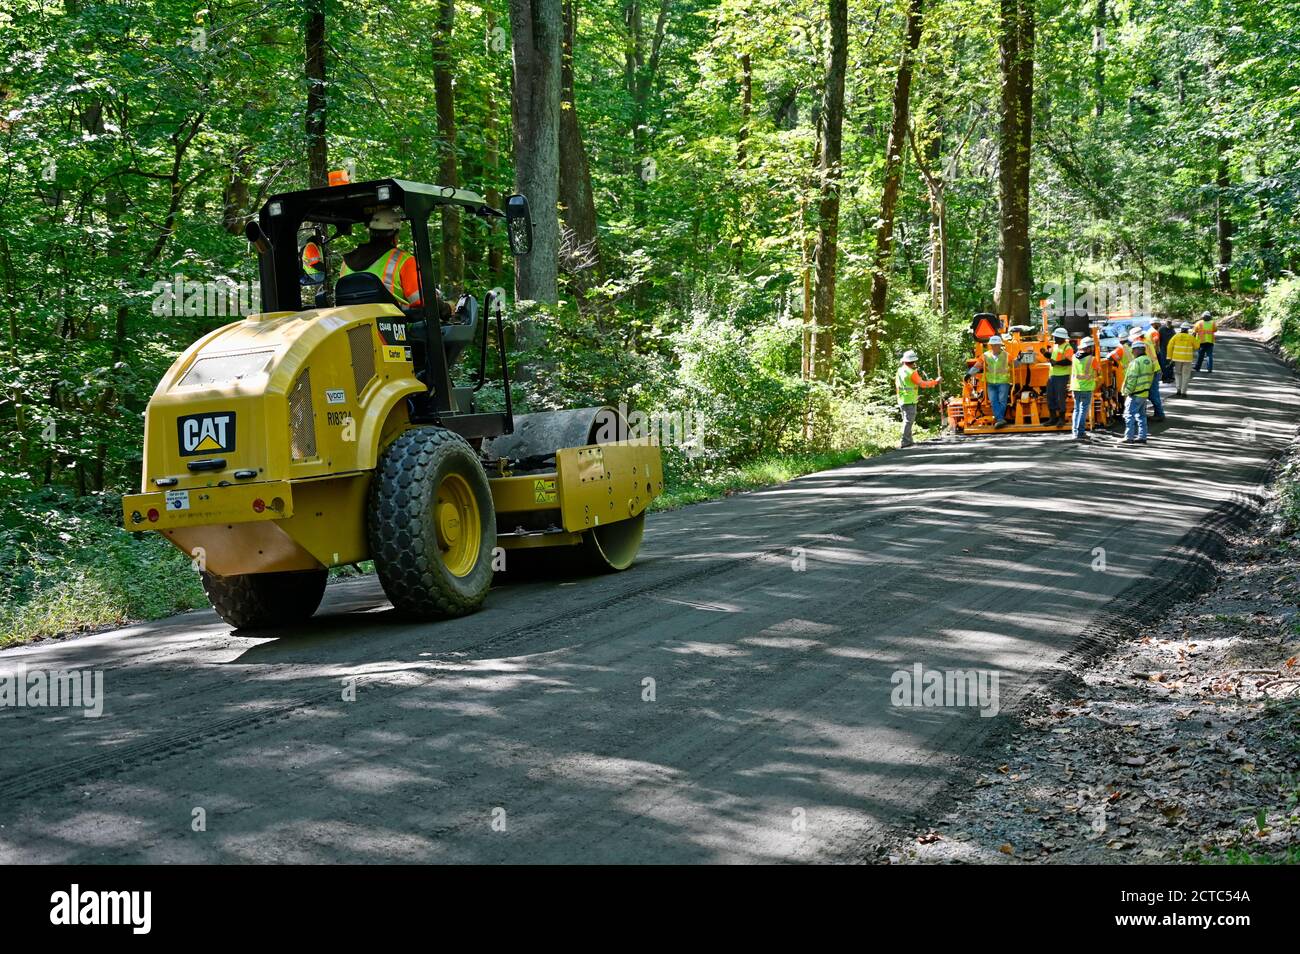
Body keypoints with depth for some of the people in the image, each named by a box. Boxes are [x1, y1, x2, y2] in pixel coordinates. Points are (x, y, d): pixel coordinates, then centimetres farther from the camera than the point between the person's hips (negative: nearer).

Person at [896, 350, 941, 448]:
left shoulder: (899, 370, 8)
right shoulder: (912, 372, -16)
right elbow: (922, 384, -15)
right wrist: (935, 381, -6)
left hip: (901, 400, 8)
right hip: (910, 401, -8)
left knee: (907, 421, 16)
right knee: (909, 421, -6)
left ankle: (908, 441, 20)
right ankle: (905, 442, -10)